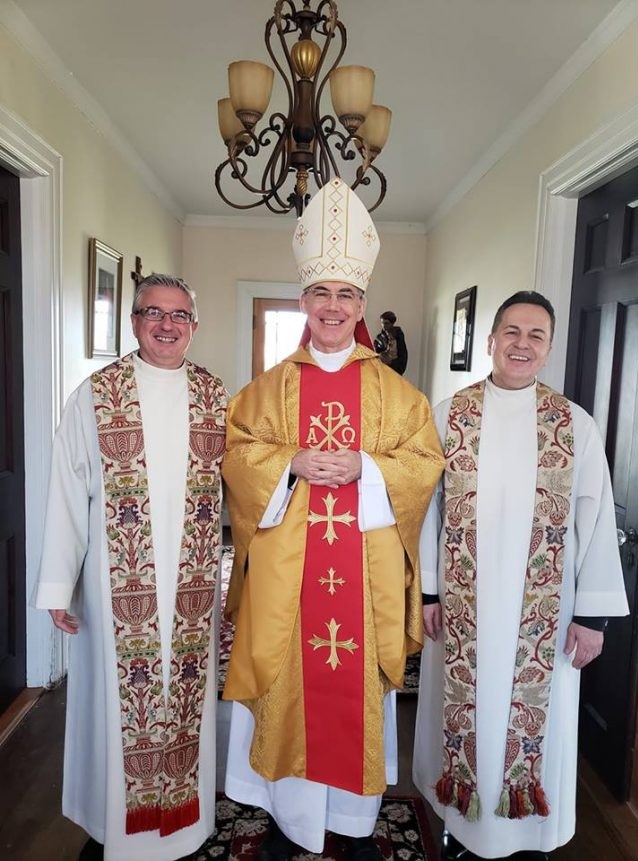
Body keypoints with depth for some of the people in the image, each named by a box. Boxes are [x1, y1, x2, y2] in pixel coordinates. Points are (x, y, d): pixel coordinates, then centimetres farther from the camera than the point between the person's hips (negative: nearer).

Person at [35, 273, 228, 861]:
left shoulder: (216, 397, 5)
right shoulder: (96, 394, -2)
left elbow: (238, 482, 6)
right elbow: (68, 494, -3)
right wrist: (58, 585, -5)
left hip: (194, 583, 2)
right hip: (120, 583, -2)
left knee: (187, 695, 13)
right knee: (119, 698, 10)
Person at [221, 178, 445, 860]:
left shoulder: (394, 390, 5)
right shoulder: (270, 386, 7)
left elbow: (426, 460, 2)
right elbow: (237, 455, 4)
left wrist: (365, 466, -14)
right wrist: (291, 465, -13)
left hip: (365, 567, 0)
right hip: (286, 563, 1)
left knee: (359, 687, 9)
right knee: (288, 681, 8)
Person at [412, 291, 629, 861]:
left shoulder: (576, 424, -3)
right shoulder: (449, 415, -3)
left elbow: (597, 520, -2)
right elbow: (428, 508, -1)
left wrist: (593, 613, -4)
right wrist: (428, 591, -1)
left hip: (543, 611, 0)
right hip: (463, 604, 0)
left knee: (535, 716, 15)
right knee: (467, 712, 15)